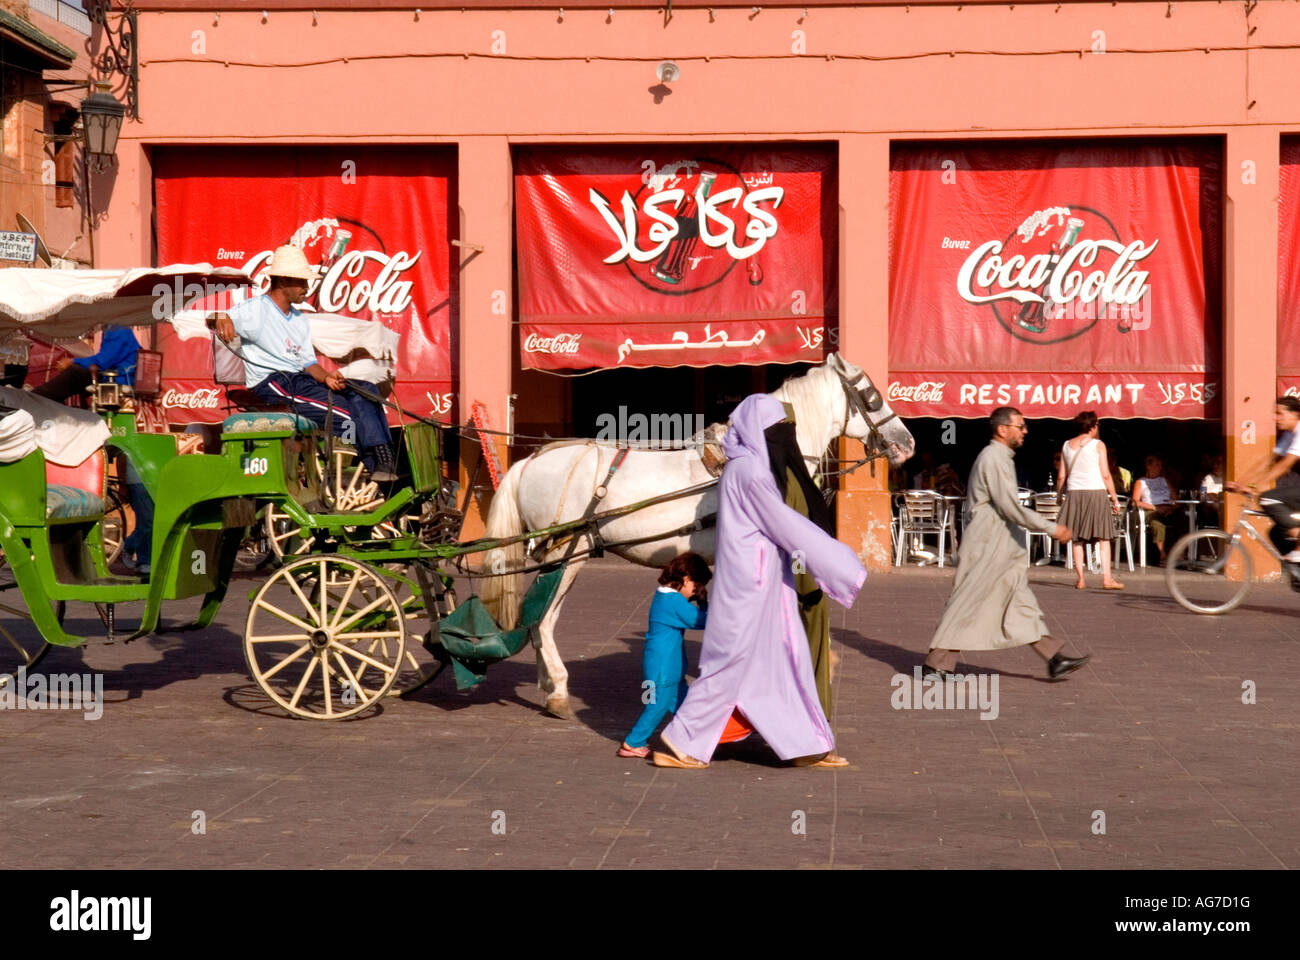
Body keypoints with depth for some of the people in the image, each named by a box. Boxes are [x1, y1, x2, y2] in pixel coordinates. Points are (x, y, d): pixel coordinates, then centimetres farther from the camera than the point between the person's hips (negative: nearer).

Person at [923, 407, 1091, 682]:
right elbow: (1009, 506, -21)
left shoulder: (1000, 457, 17)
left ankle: (1054, 659, 6)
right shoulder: (994, 458, -16)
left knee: (1021, 601, 7)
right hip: (988, 547, -10)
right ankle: (938, 665, -1)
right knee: (966, 606, -6)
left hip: (1003, 549, 10)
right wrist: (1051, 528, -18)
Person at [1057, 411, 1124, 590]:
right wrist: (1115, 498, 0)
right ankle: (1107, 578, -4)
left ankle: (1080, 579, 3)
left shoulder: (1067, 445, 10)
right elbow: (1105, 475, -6)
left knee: (1077, 539, 6)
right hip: (1095, 492, -4)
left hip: (1074, 494, 4)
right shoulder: (1098, 444, -2)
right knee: (1103, 538, 1)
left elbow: (1061, 476, 10)